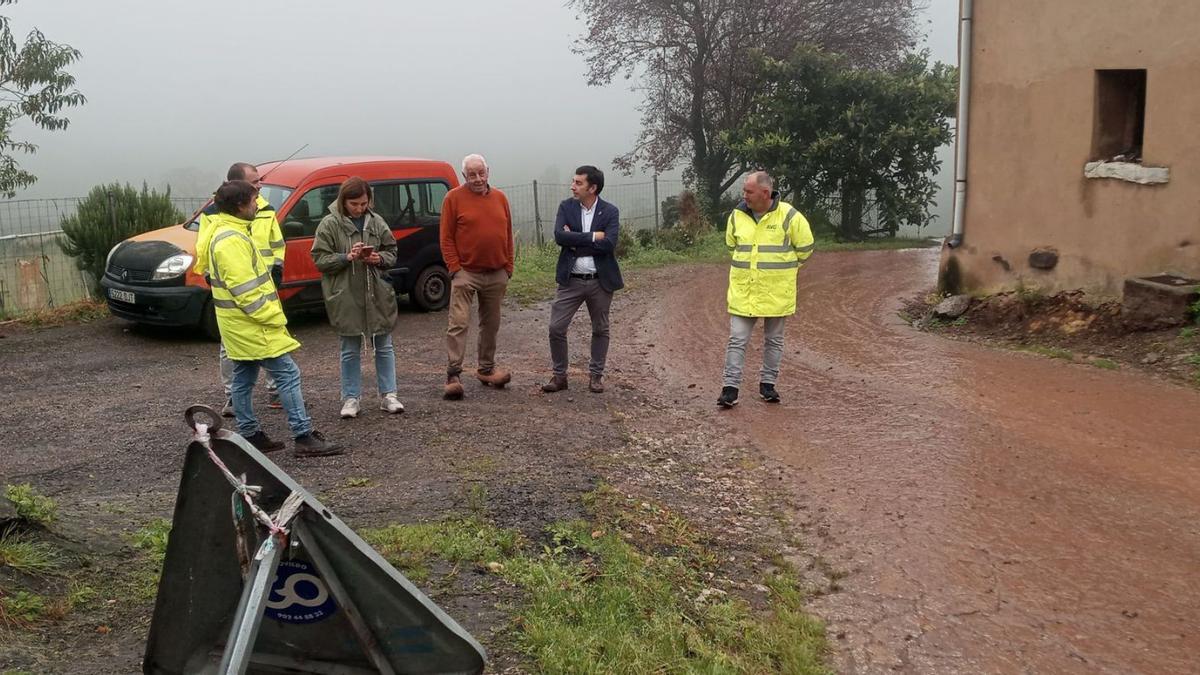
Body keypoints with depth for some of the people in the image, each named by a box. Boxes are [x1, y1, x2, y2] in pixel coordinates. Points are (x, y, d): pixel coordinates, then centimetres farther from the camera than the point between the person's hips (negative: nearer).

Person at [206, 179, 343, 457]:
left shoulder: (226, 233, 14)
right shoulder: (232, 240, -21)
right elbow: (245, 291, -25)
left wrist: (270, 314, 18)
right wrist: (274, 318, -19)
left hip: (240, 326, 11)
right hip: (253, 325, -11)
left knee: (243, 379, 14)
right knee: (288, 374, -8)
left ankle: (250, 434, 23)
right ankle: (304, 438, -8)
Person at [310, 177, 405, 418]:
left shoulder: (377, 222, 3)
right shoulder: (330, 224, -6)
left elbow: (392, 252, 9)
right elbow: (320, 259, -7)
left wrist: (379, 258, -12)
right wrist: (347, 257, -20)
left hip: (377, 295, 3)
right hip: (346, 297, -3)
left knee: (384, 346, 10)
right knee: (350, 350, 8)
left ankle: (388, 395, 21)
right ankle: (350, 398, 19)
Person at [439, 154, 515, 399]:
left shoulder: (500, 198, 9)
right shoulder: (454, 198, -3)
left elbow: (508, 235, 12)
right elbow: (446, 238, -4)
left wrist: (508, 268, 7)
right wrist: (455, 268, -11)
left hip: (496, 274, 5)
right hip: (466, 273, -5)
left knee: (491, 324, 13)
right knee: (458, 323, -10)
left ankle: (486, 370, 25)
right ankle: (453, 375, -9)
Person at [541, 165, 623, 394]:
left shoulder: (610, 212, -5)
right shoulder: (566, 207, 0)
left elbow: (608, 245, -19)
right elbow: (559, 236, -15)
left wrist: (575, 242, -15)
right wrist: (592, 237, -19)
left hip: (600, 281, -1)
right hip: (570, 280, 1)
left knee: (600, 330, 11)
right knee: (556, 328, -1)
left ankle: (596, 375, 26)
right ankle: (559, 375, 13)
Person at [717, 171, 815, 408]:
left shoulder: (788, 216, -10)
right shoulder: (737, 216, 0)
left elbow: (805, 247, 3)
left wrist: (784, 269, 10)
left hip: (776, 291, -2)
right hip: (742, 291, 2)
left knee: (774, 340, 11)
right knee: (737, 340, -2)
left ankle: (768, 384, 24)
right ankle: (730, 388, 1)